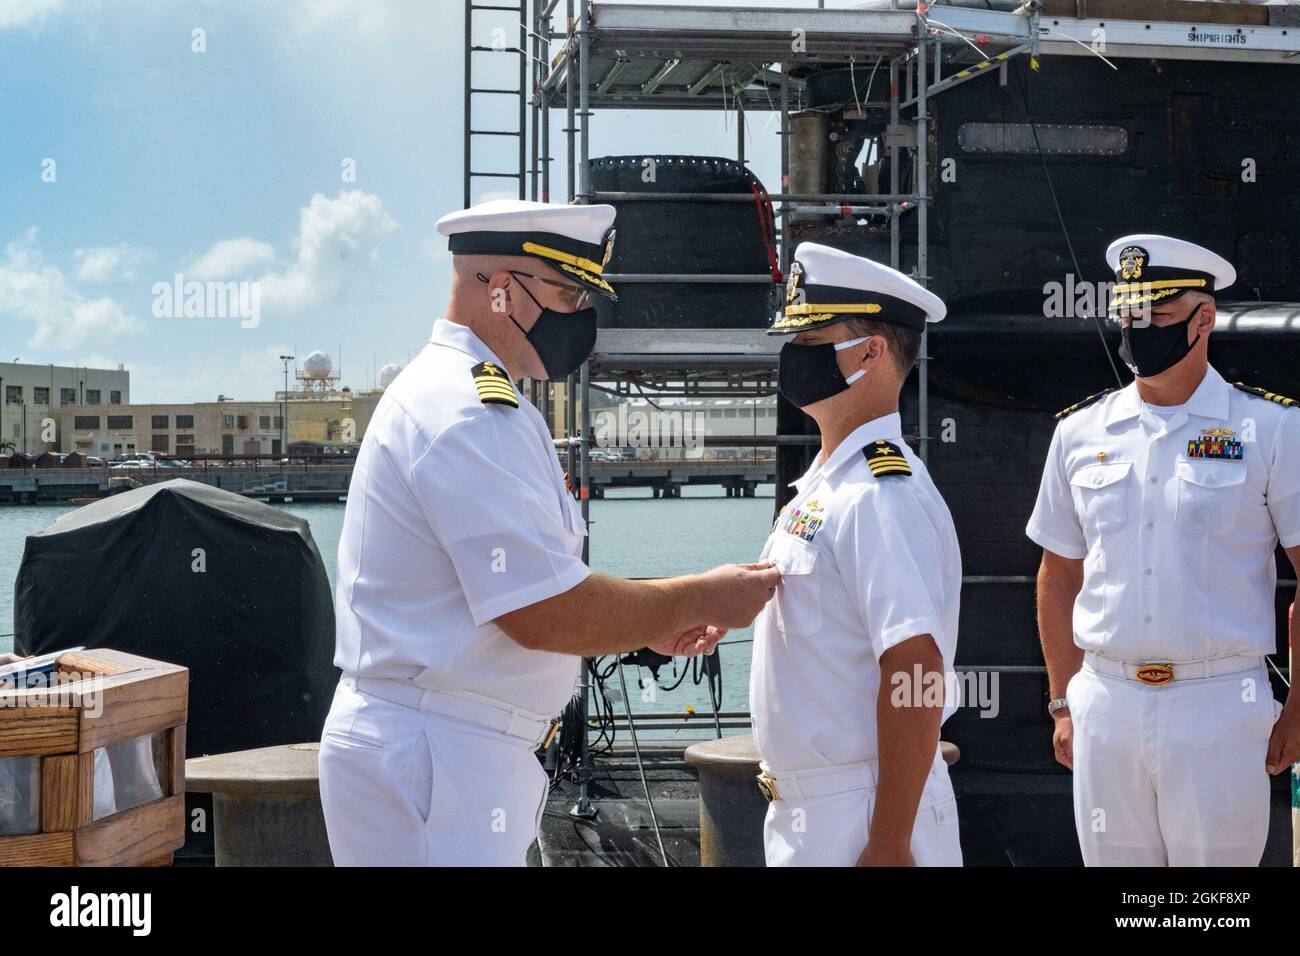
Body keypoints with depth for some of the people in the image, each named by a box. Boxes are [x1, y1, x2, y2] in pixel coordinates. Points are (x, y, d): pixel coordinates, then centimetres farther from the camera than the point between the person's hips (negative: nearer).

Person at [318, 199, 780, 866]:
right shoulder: (470, 411, -17)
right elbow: (544, 613, -21)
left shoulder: (443, 393, 18)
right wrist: (700, 599, -9)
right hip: (431, 761, -11)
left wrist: (649, 628, 11)